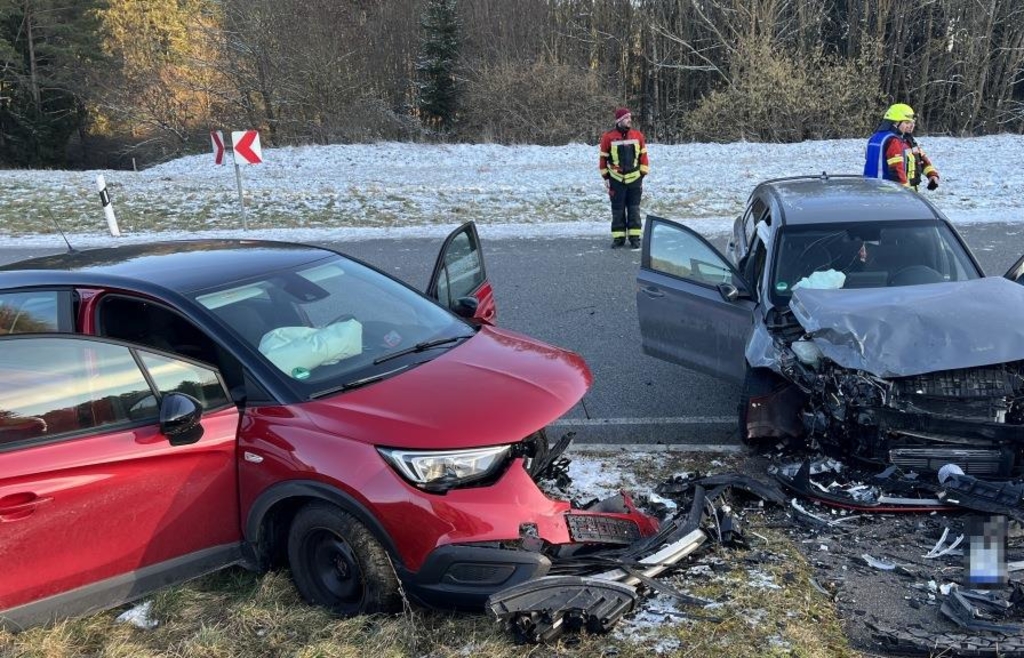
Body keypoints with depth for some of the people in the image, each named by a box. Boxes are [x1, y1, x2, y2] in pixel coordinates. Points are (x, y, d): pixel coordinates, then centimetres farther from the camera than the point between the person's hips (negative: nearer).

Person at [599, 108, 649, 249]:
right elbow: (603, 157, 2)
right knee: (617, 210, 5)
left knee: (634, 209, 4)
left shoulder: (638, 135, 1)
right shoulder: (608, 137, -5)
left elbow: (643, 156, 7)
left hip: (634, 179, 1)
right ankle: (618, 237, 13)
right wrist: (606, 177, 3)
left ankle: (634, 237, 9)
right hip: (616, 180, -1)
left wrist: (643, 175, 5)